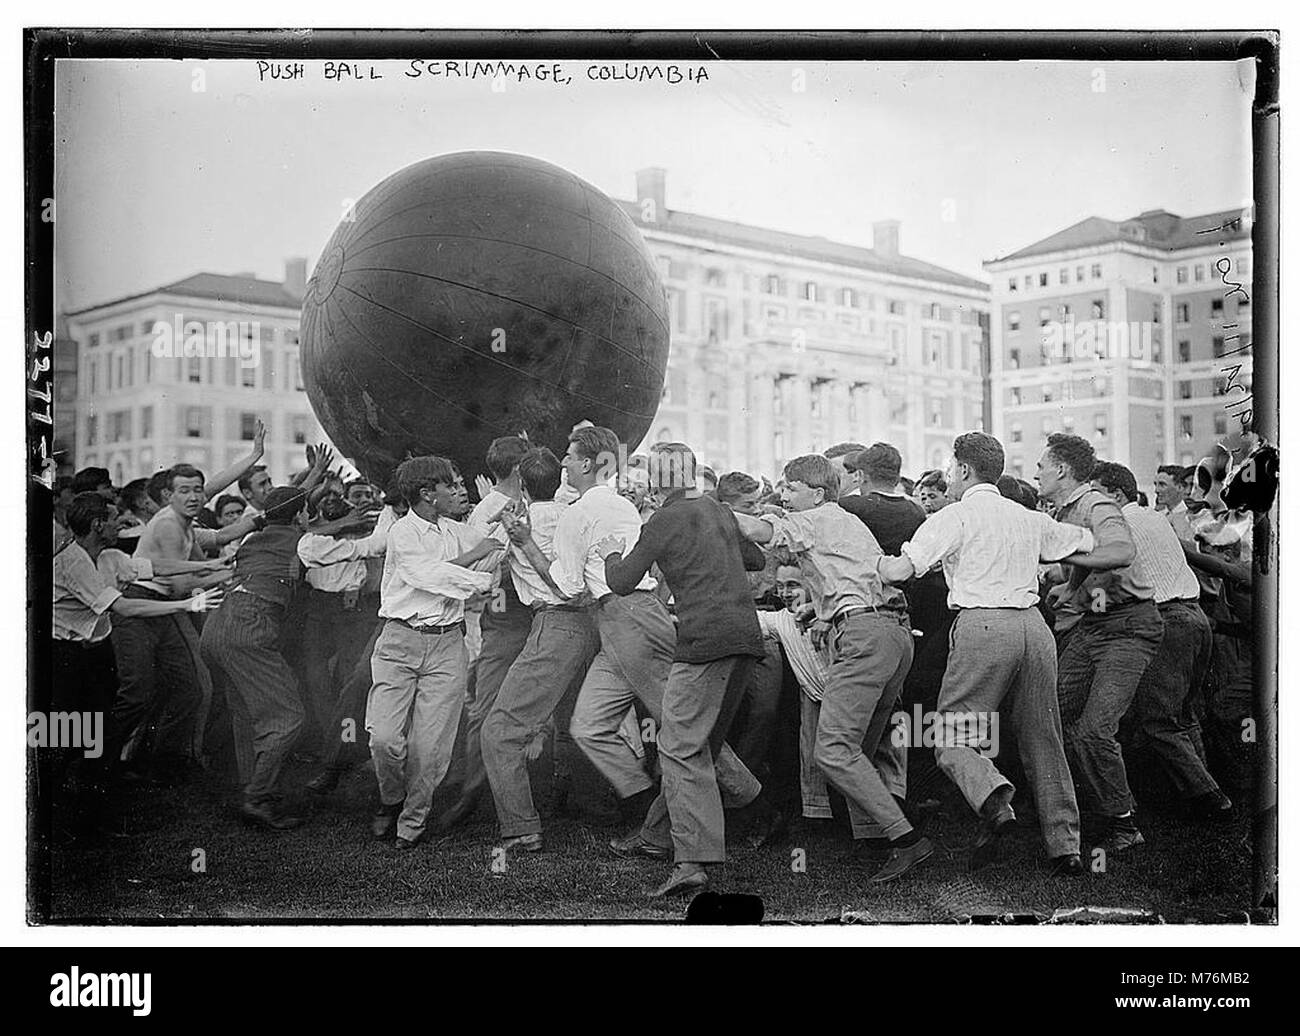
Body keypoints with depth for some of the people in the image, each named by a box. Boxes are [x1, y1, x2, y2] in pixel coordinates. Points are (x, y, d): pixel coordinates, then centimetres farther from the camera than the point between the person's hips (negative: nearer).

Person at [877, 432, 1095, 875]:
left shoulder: (955, 516, 3)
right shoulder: (1030, 519, 21)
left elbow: (900, 570, -8)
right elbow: (1091, 544, 33)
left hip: (982, 624, -5)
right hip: (1033, 623, 6)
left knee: (952, 738, 1)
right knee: (1042, 738, 11)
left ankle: (993, 799, -27)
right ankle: (1065, 846, 9)